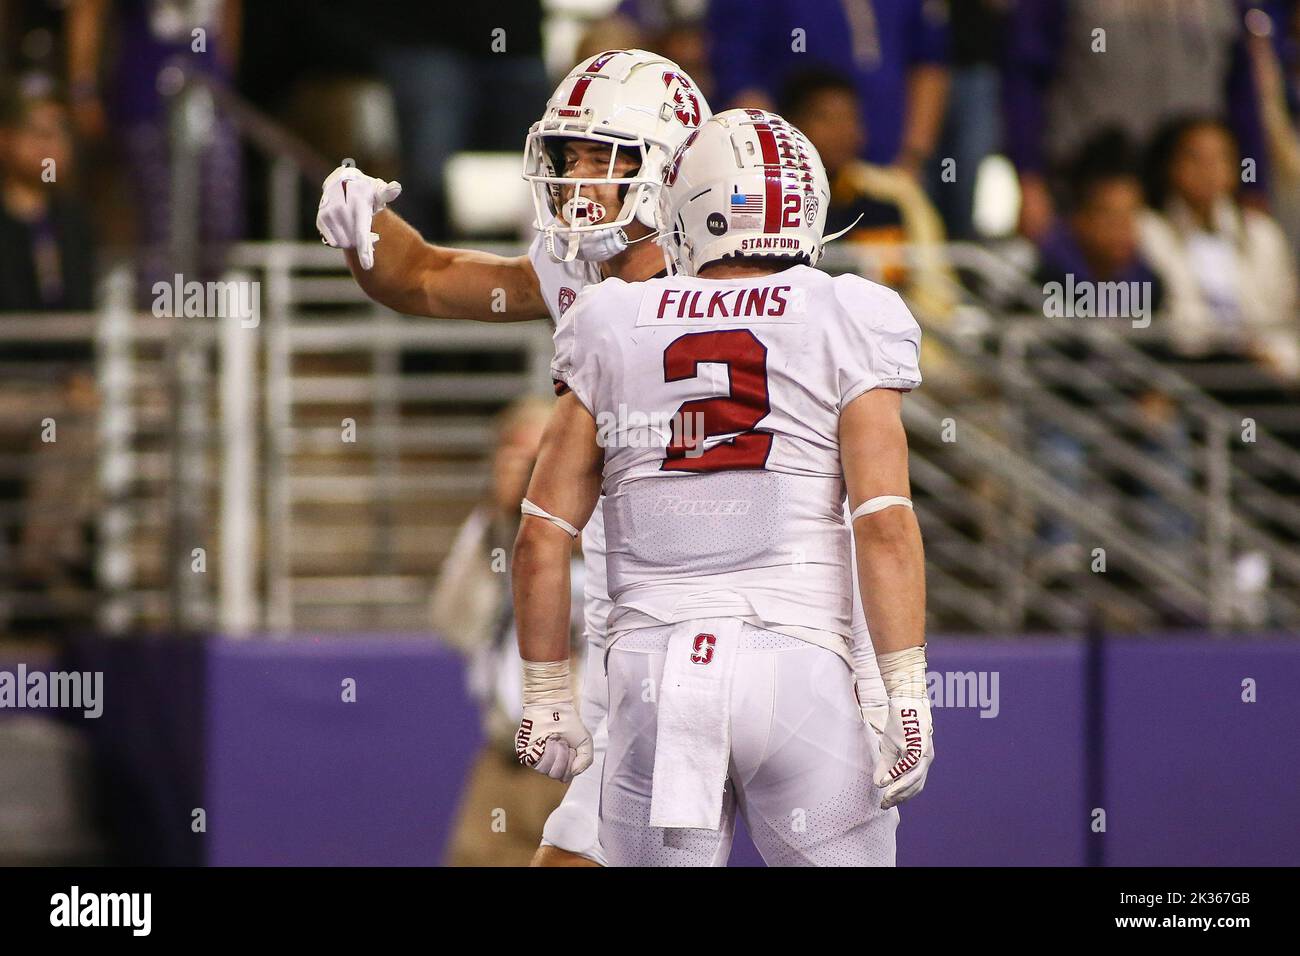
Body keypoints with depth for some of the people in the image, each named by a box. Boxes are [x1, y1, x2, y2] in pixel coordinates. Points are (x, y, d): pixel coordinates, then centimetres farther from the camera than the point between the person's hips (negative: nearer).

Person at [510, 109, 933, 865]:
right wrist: (907, 695, -6)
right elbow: (884, 523, -7)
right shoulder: (844, 329, 3)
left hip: (655, 668, 2)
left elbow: (544, 533, 9)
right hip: (797, 658, -2)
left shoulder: (613, 335, 10)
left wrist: (547, 695, 17)